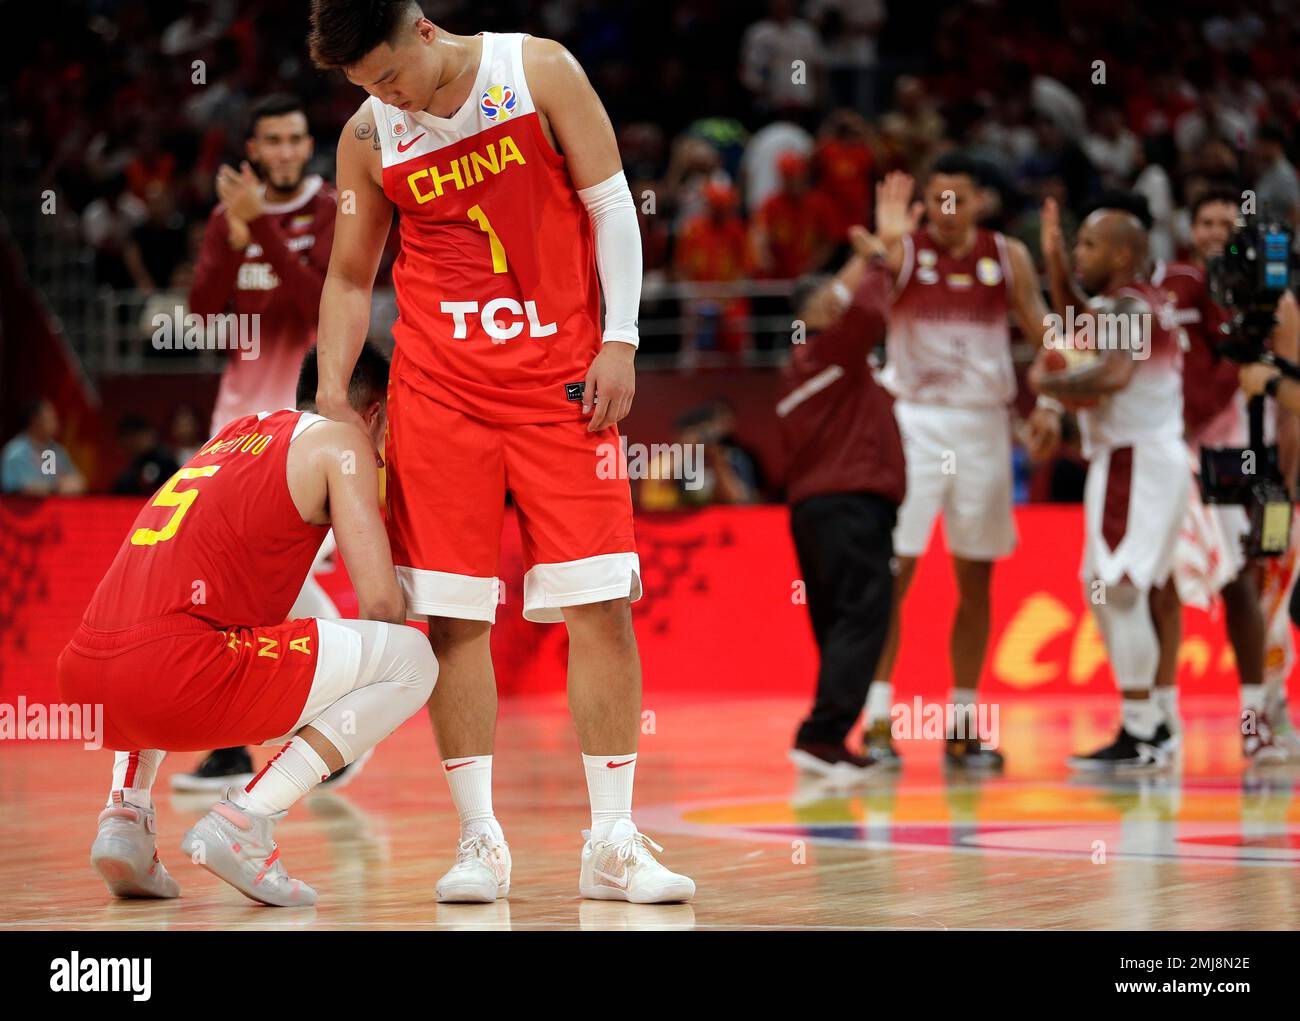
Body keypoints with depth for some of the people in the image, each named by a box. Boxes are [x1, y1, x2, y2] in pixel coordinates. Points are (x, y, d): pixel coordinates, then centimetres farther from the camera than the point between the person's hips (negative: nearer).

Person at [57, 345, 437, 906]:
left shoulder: (235, 434, 30)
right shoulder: (340, 440, 9)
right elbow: (382, 604, 2)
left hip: (81, 678, 7)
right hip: (173, 680, -7)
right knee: (411, 660, 3)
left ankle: (124, 818, 19)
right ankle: (243, 821, -6)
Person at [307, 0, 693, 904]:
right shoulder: (368, 137, 4)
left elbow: (611, 204, -1)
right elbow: (350, 277, 13)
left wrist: (620, 340, -8)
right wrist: (332, 399, 5)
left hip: (560, 378, -2)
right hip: (439, 389, 2)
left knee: (601, 606, -6)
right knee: (453, 617, -3)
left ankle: (613, 844, -1)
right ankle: (480, 840, 6)